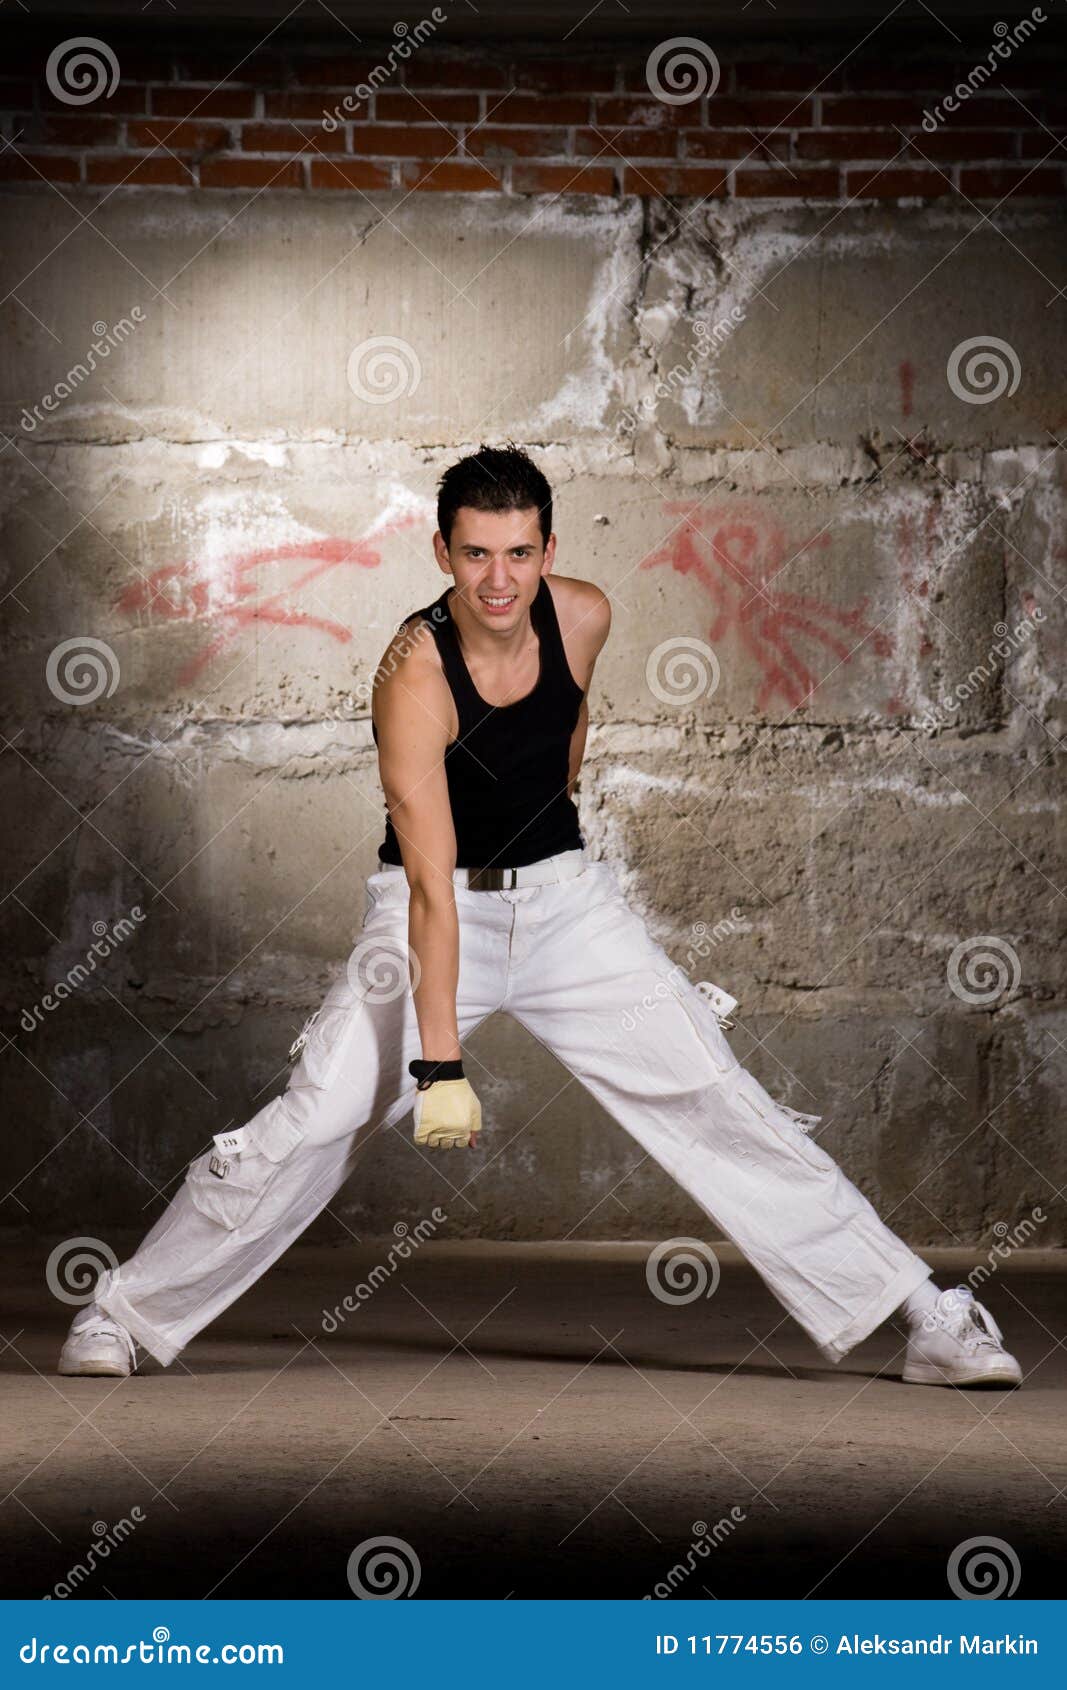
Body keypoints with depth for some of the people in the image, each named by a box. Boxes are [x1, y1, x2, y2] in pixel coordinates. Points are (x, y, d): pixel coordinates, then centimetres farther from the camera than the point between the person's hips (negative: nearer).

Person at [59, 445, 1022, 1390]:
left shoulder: (584, 617, -11)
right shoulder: (415, 677, -27)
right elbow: (433, 888, -32)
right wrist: (440, 1064, -35)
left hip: (566, 895, 4)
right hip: (438, 912, -4)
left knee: (725, 1107, -2)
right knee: (309, 1128, -12)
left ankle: (929, 1320, 0)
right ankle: (126, 1311, 7)